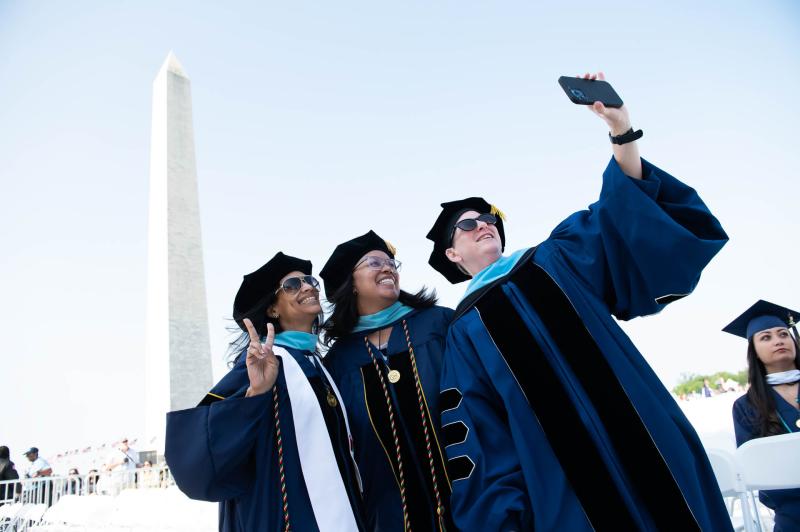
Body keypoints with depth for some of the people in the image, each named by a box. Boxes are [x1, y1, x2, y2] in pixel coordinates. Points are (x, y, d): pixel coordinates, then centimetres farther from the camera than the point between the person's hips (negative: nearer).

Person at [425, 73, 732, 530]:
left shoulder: (554, 260, 13)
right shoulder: (466, 329, 9)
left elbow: (620, 213, 0)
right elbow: (479, 439, 4)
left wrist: (620, 128, -12)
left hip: (646, 444, 2)